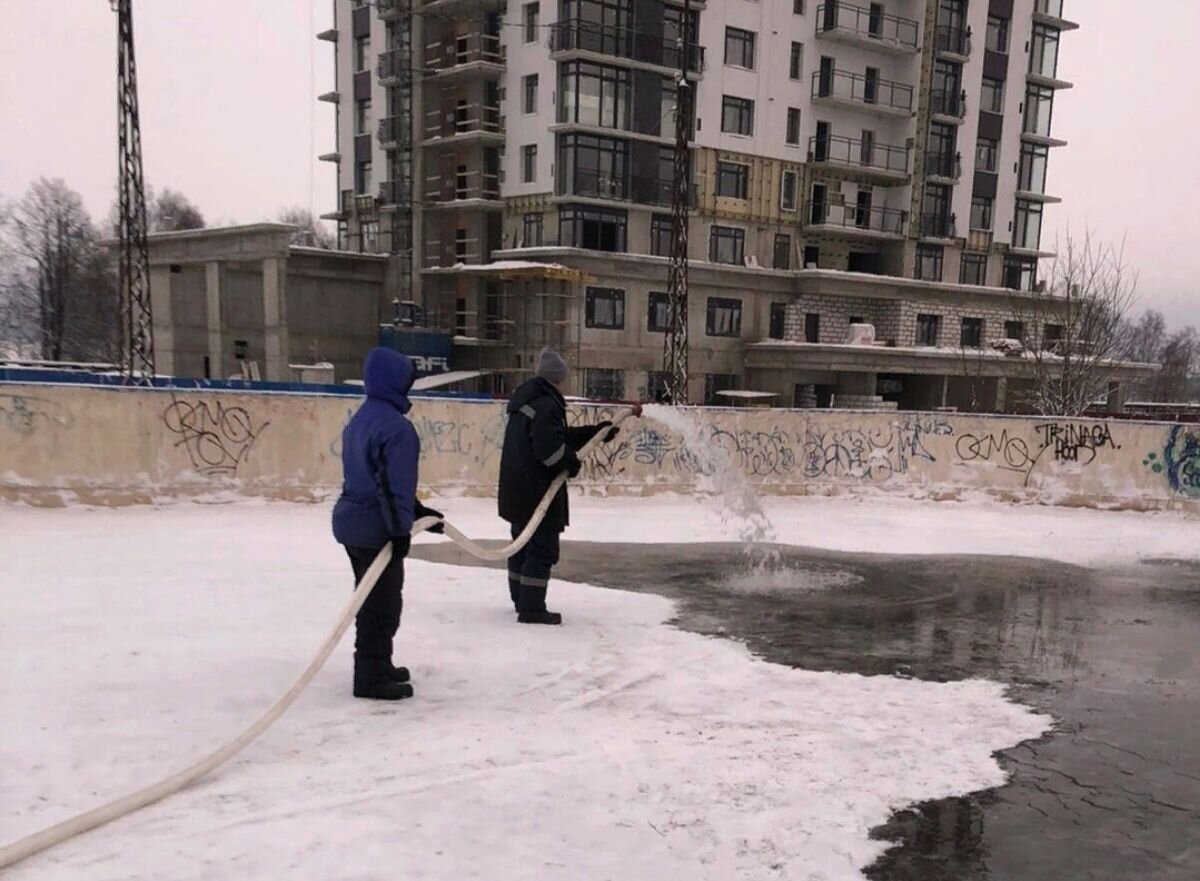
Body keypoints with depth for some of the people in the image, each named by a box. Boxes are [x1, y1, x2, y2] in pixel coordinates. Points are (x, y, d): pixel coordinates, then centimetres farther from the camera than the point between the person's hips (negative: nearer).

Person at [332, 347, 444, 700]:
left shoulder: (360, 419, 12)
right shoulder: (396, 426, -21)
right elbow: (395, 484, -25)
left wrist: (418, 511, 19)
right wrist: (400, 528, -21)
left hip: (353, 521, 10)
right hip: (376, 528, -10)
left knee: (373, 598, 20)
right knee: (383, 604, 1)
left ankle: (377, 665, 32)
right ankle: (371, 677, 7)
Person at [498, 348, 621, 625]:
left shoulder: (527, 398, 15)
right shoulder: (546, 404, -18)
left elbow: (559, 435, 18)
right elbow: (550, 446, -27)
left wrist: (594, 433, 17)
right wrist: (571, 462, -10)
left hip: (518, 487, 10)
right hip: (537, 489, -10)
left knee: (524, 542, 19)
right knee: (543, 548, -5)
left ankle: (521, 600, 29)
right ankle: (532, 608, -3)